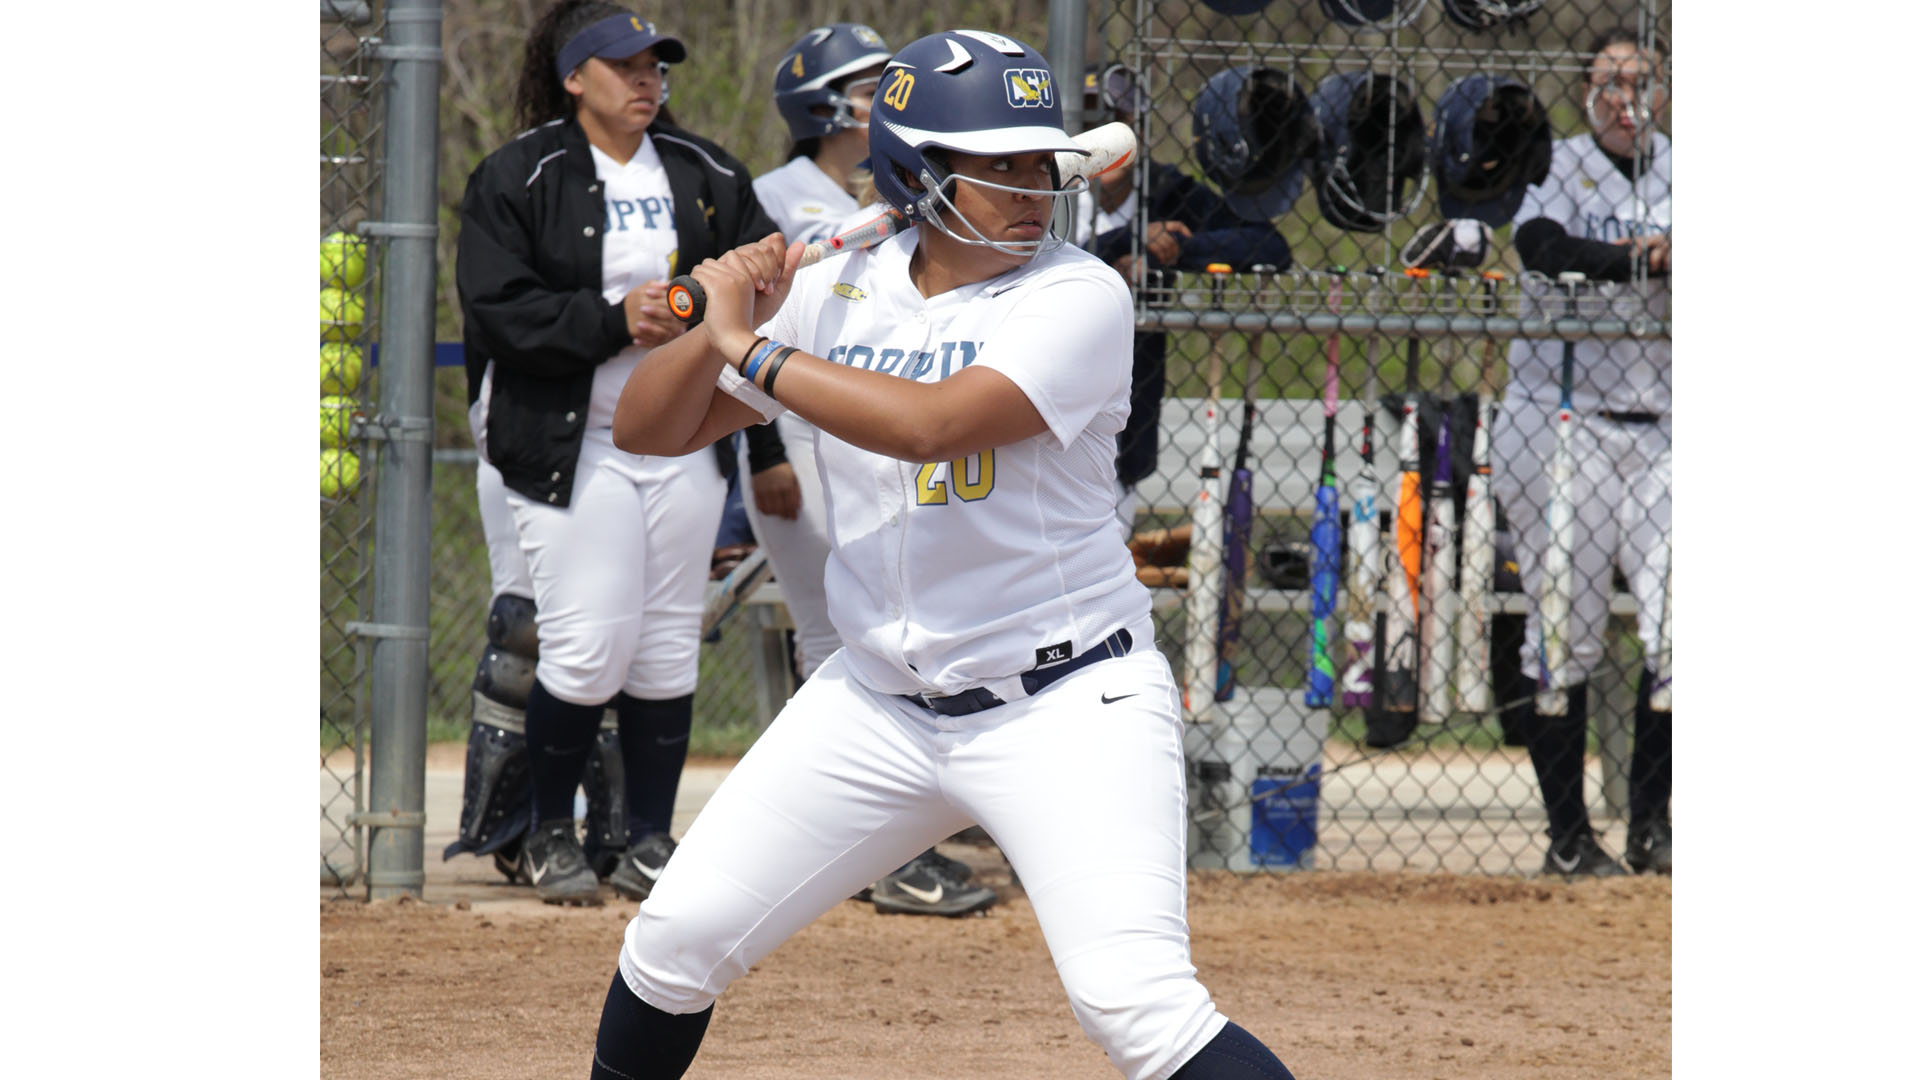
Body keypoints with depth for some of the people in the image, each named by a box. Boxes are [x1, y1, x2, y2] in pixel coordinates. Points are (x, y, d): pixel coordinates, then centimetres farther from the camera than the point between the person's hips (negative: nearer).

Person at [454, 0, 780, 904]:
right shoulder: (515, 180, -2)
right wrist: (615, 319, -19)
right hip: (570, 447, -4)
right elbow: (497, 310, -10)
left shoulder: (708, 177, 11)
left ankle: (650, 844, 15)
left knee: (669, 652, 4)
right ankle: (550, 834, 10)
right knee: (588, 650, -10)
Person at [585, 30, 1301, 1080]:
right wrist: (725, 322, -14)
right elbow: (647, 429, 5)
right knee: (673, 941, 7)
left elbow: (930, 422, -30)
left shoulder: (1076, 297, -14)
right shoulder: (836, 295, 2)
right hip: (879, 706, 6)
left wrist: (751, 349, -20)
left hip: (1067, 706, -5)